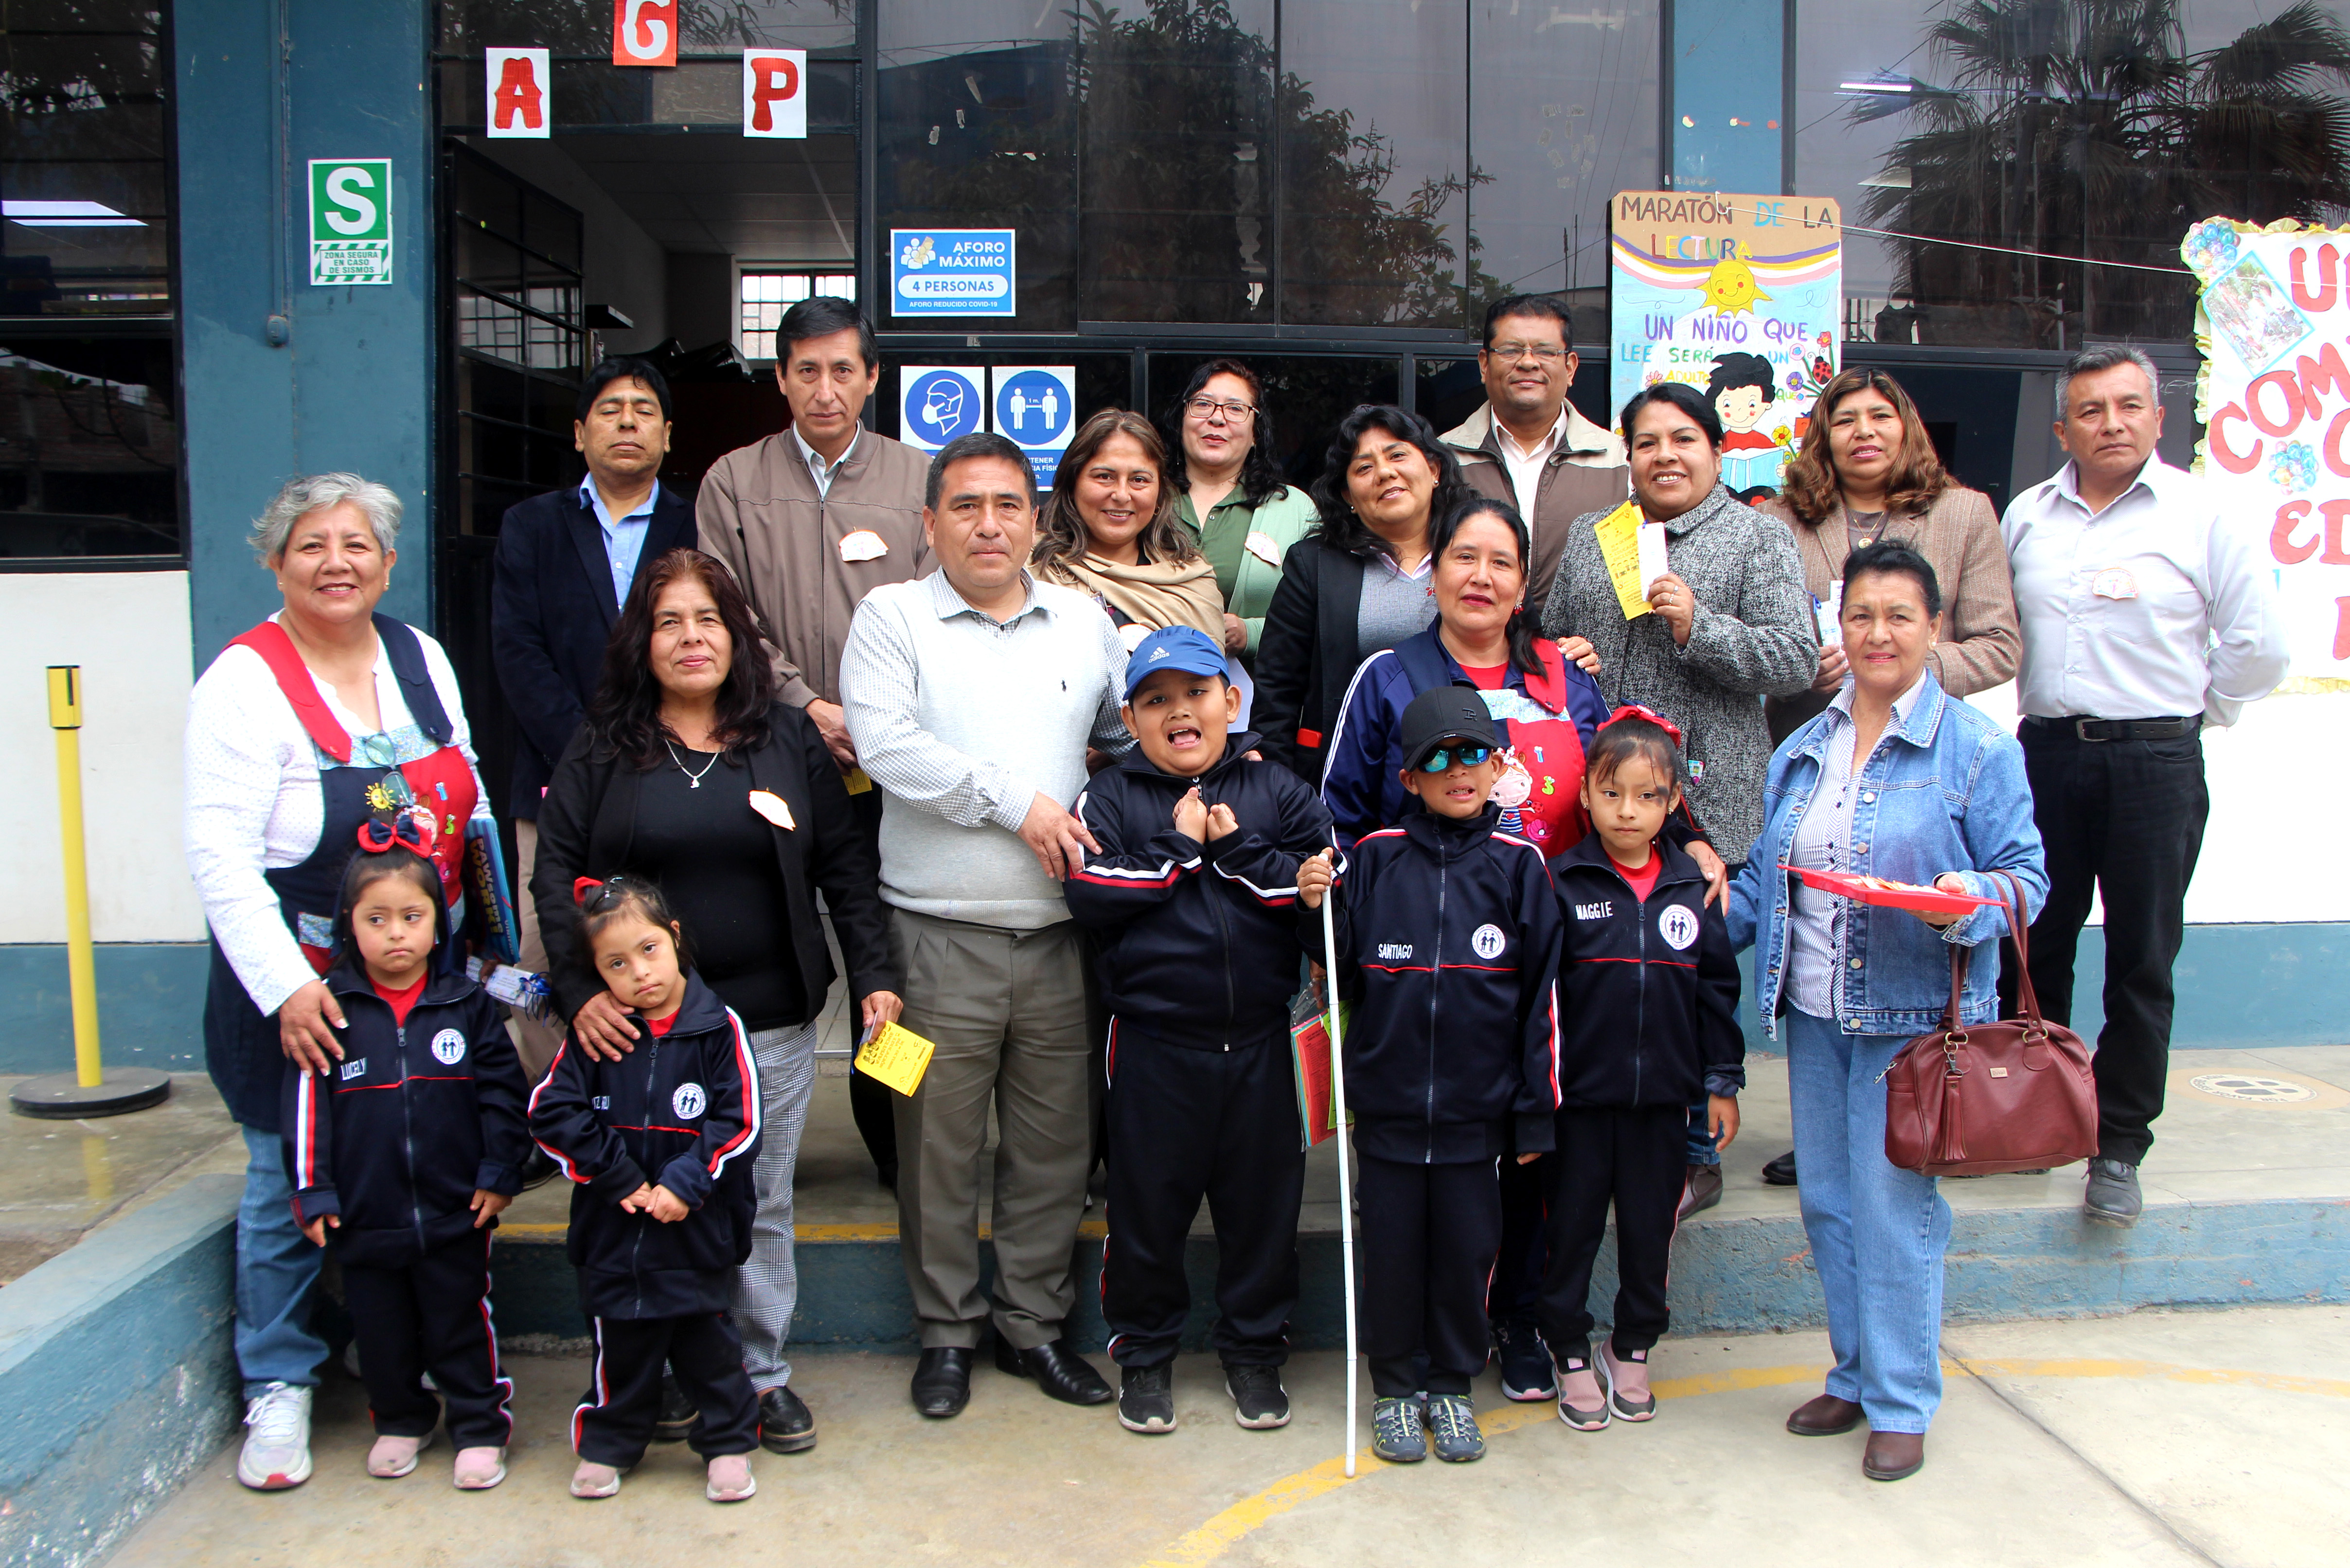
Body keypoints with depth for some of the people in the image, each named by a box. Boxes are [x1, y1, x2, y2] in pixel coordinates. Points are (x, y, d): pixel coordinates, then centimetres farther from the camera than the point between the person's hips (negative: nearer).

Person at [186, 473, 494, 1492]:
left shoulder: (421, 660, 6)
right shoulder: (245, 682, -12)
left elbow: (468, 805, 16)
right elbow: (219, 855, -16)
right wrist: (286, 988, -22)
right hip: (298, 988, -4)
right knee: (289, 1185, 5)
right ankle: (279, 1390, 23)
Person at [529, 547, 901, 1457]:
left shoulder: (788, 740, 7)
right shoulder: (601, 750, 4)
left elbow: (846, 866, 7)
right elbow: (557, 875, 0)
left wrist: (876, 974, -1)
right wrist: (579, 990, -12)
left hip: (773, 1022, 1)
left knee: (763, 1205, 9)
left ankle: (764, 1373, 22)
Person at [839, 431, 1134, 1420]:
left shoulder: (1084, 621, 13)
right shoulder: (893, 617, 1)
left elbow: (1132, 734, 21)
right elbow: (885, 743, -13)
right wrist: (1017, 801, -14)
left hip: (1057, 932, 3)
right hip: (939, 936, -3)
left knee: (1055, 1140, 10)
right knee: (939, 1142, 5)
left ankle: (1035, 1323, 26)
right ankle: (946, 1331, 22)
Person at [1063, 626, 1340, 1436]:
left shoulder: (1279, 793, 5)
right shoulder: (1111, 798, 1)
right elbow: (1090, 895, -12)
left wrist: (1236, 849, -13)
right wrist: (1180, 845, -12)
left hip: (1259, 1041, 2)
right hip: (1153, 1042, -1)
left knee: (1263, 1197, 10)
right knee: (1148, 1199, 8)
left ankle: (1255, 1352, 29)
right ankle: (1144, 1353, 27)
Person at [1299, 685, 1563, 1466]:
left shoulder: (1519, 866, -2)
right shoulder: (1376, 858, -1)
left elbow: (1542, 996, 1)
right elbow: (1342, 976, 6)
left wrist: (1536, 1110, 1)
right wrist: (1316, 910, -12)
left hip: (1476, 1105, 0)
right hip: (1386, 1100, 0)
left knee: (1467, 1248, 9)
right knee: (1391, 1246, 9)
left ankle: (1451, 1386, 29)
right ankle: (1395, 1388, 27)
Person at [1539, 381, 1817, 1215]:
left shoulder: (1759, 536, 3)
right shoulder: (1589, 536, 17)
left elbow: (1798, 658, -5)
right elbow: (1552, 640, 25)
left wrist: (1699, 628, -16)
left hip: (1706, 795, -4)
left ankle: (1695, 1156, 15)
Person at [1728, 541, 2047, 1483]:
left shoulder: (1976, 750, -5)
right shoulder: (1801, 752, 11)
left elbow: (2024, 875, -5)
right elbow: (1768, 878, 16)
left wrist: (1969, 902, -24)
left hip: (1911, 1015, -5)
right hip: (1813, 1013, 6)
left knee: (1893, 1203, -2)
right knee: (1827, 1199, 12)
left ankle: (1902, 1403, 14)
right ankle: (1854, 1375, 30)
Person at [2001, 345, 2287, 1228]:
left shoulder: (2200, 515, -2)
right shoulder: (2026, 517, 8)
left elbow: (2258, 645, 0)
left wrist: (2191, 710, 6)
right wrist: (2039, 706, 11)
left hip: (2156, 761, -3)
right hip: (2047, 752, 3)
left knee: (2141, 963, 2)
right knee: (2033, 951, 10)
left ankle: (2119, 1148, 10)